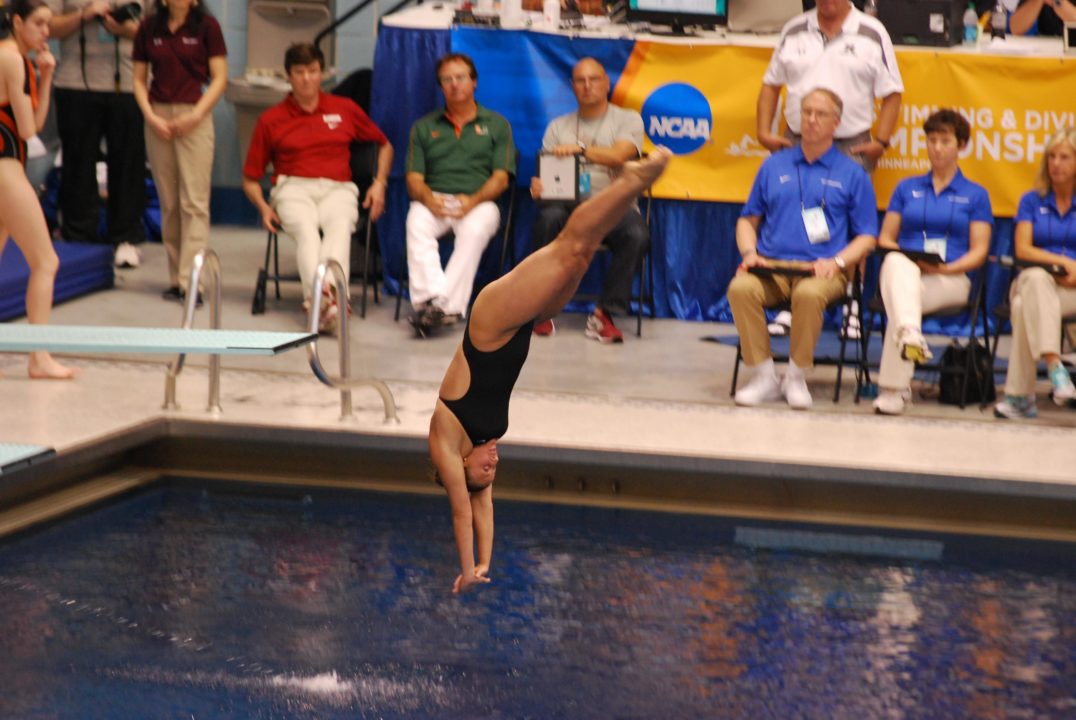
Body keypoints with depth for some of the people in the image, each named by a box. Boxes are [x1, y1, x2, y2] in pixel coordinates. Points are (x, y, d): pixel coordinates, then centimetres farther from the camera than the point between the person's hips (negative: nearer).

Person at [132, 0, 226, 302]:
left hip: (194, 119, -3)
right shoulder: (149, 28, 8)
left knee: (194, 202, -9)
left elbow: (219, 78, -2)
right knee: (168, 203, 6)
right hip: (158, 117, 3)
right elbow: (139, 79, 10)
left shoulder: (207, 26, 0)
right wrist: (150, 116, -4)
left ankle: (190, 280, -11)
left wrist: (195, 115, -11)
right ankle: (175, 277, 13)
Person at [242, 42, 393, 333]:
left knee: (340, 225, -37)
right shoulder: (271, 120, 15)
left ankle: (331, 292, -60)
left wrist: (379, 183, 14)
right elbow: (250, 178, 18)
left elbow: (384, 146, 31)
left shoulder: (345, 109, 19)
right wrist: (264, 207, -2)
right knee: (306, 229, -37)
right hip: (293, 189, -1)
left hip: (337, 188, 1)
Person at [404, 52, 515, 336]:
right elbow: (414, 179, 10)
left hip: (478, 203, -1)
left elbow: (500, 178, 5)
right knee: (417, 223, -34)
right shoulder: (424, 127, 21)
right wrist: (429, 199, -14)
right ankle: (432, 298, -48)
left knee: (475, 228, -37)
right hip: (434, 201, 2)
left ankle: (444, 303, -44)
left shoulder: (496, 124, 17)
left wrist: (473, 200, -15)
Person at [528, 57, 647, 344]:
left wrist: (580, 148, -22)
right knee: (549, 218, -36)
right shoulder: (559, 126, 20)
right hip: (569, 204, 1)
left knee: (637, 234, -36)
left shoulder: (628, 120, 11)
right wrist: (537, 187, -13)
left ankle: (604, 313, -23)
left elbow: (619, 156, -9)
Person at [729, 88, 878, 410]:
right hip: (770, 266, 2)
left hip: (821, 269, -2)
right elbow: (747, 220, 22)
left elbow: (867, 237, 9)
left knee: (809, 294, -38)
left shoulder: (852, 174, 11)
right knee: (740, 288, -31)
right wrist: (750, 253, 1)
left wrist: (836, 262, -9)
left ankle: (796, 377, -19)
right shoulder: (774, 165, 19)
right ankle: (764, 376, -21)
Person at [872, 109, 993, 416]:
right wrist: (900, 253, -6)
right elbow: (885, 238, 17)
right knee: (897, 263, -38)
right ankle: (910, 333, -65)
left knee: (900, 297, -36)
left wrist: (948, 267, -12)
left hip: (950, 279, -2)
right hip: (903, 270, 2)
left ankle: (894, 388, -39)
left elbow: (979, 252, 6)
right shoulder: (907, 188, 22)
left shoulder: (975, 195, 14)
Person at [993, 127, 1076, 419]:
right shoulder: (1032, 201, 14)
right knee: (1036, 278, -40)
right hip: (1033, 282, 1)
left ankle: (1019, 395, -39)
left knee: (1025, 306, -36)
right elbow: (1022, 249, 2)